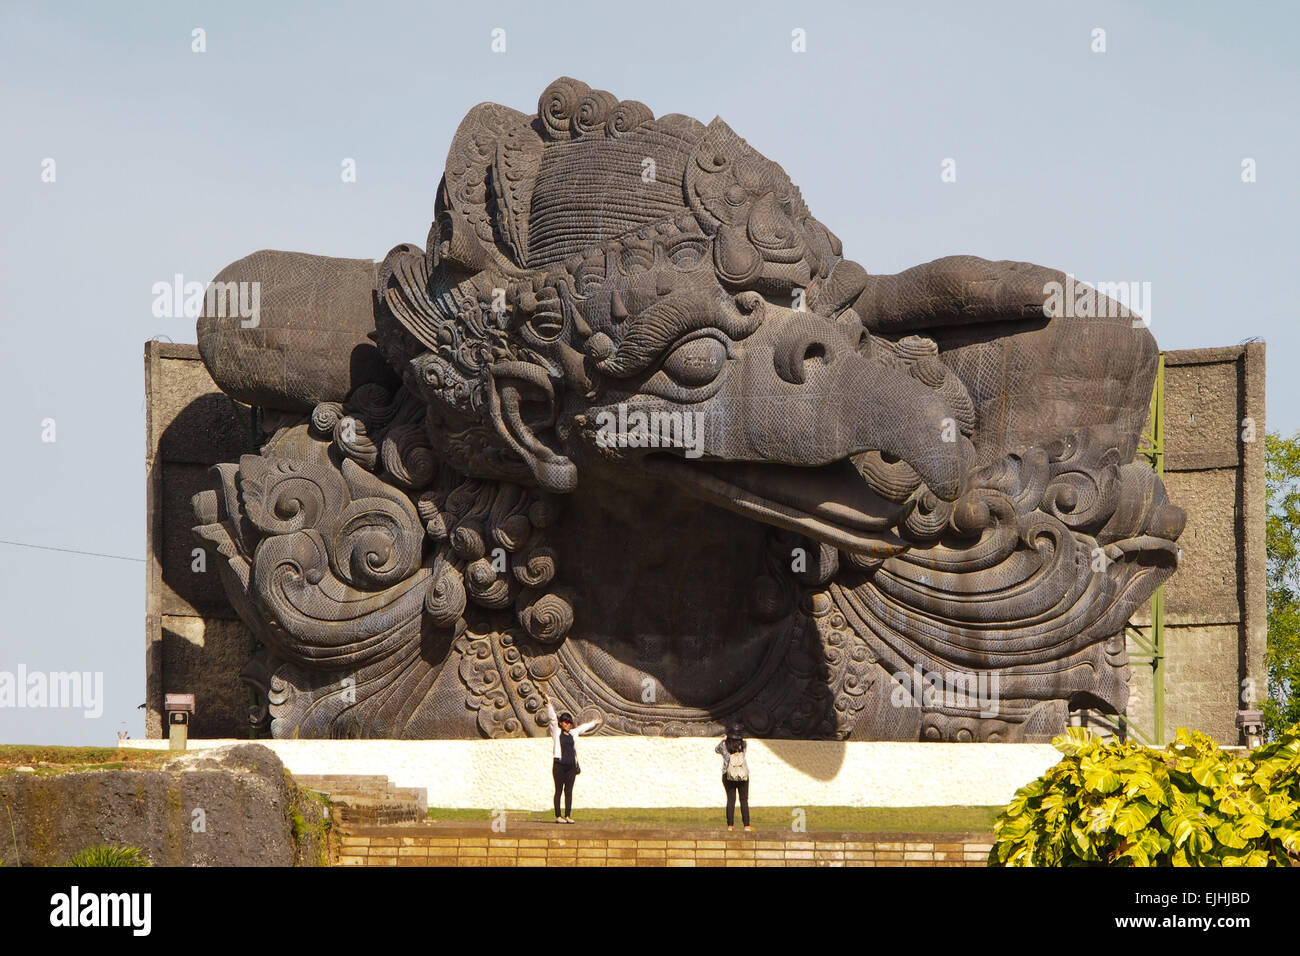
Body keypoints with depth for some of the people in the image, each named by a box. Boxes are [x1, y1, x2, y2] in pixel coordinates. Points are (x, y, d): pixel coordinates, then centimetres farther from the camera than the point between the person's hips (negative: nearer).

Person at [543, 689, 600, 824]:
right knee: (559, 790, -2)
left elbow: (585, 727, 31)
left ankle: (568, 816, 5)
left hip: (571, 766, 4)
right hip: (559, 765, -4)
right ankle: (558, 816, 0)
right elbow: (552, 717, -2)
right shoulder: (556, 732, 5)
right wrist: (548, 703, -10)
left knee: (569, 791, 3)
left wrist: (595, 723, 48)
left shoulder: (574, 733, 16)